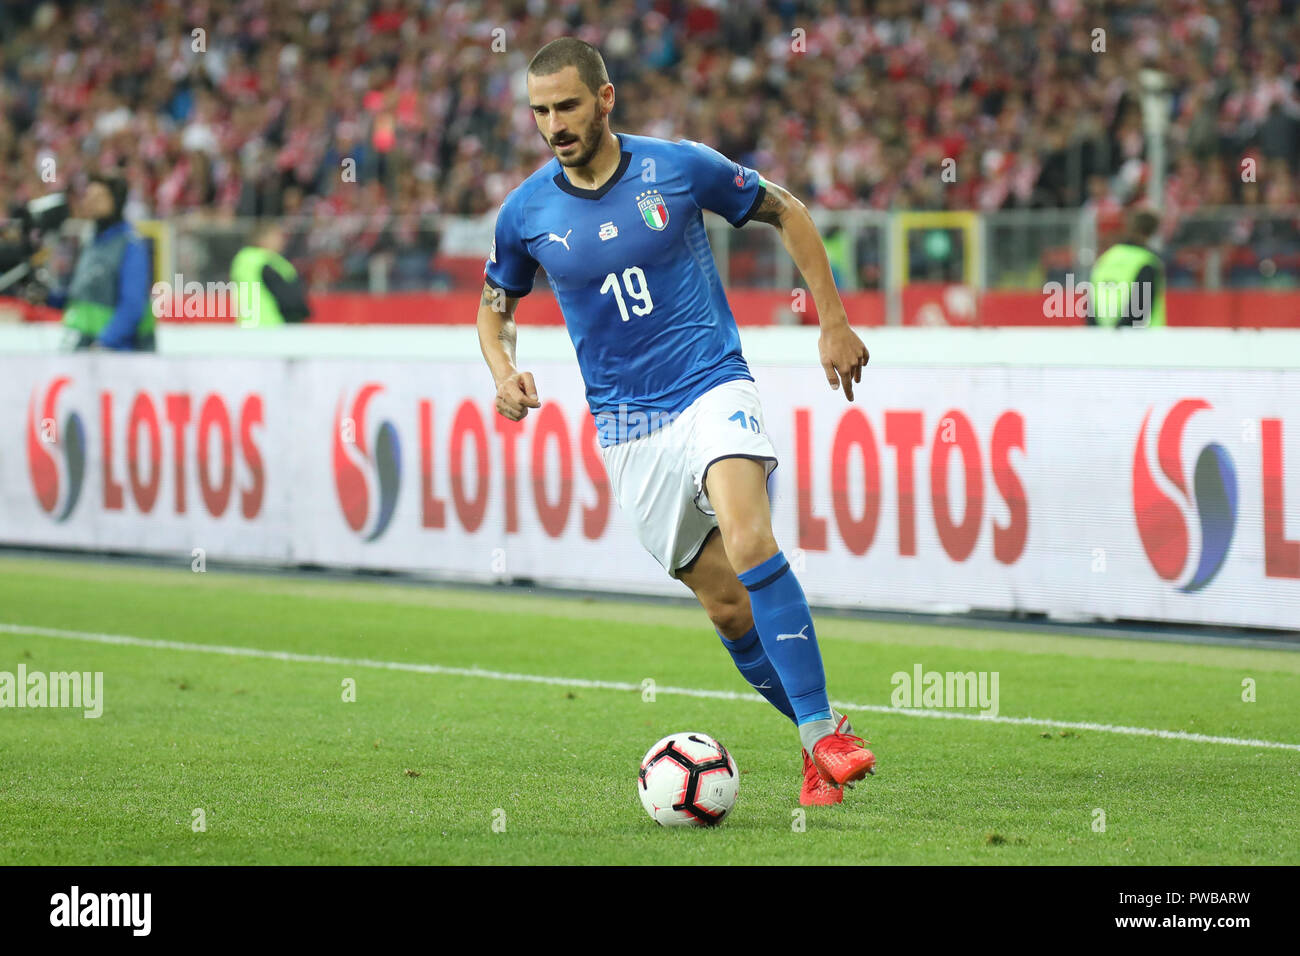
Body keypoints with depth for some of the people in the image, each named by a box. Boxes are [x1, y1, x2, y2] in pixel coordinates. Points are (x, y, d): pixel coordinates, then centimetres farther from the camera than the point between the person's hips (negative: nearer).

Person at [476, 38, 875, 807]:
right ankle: (818, 736, 17)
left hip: (712, 388, -3)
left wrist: (834, 322, 7)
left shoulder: (680, 168, -5)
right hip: (628, 426, 3)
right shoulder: (527, 212, 1)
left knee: (750, 544, -28)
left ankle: (824, 731, -25)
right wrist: (505, 372, -5)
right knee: (726, 604, 1)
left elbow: (787, 214, 8)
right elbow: (496, 307, 16)